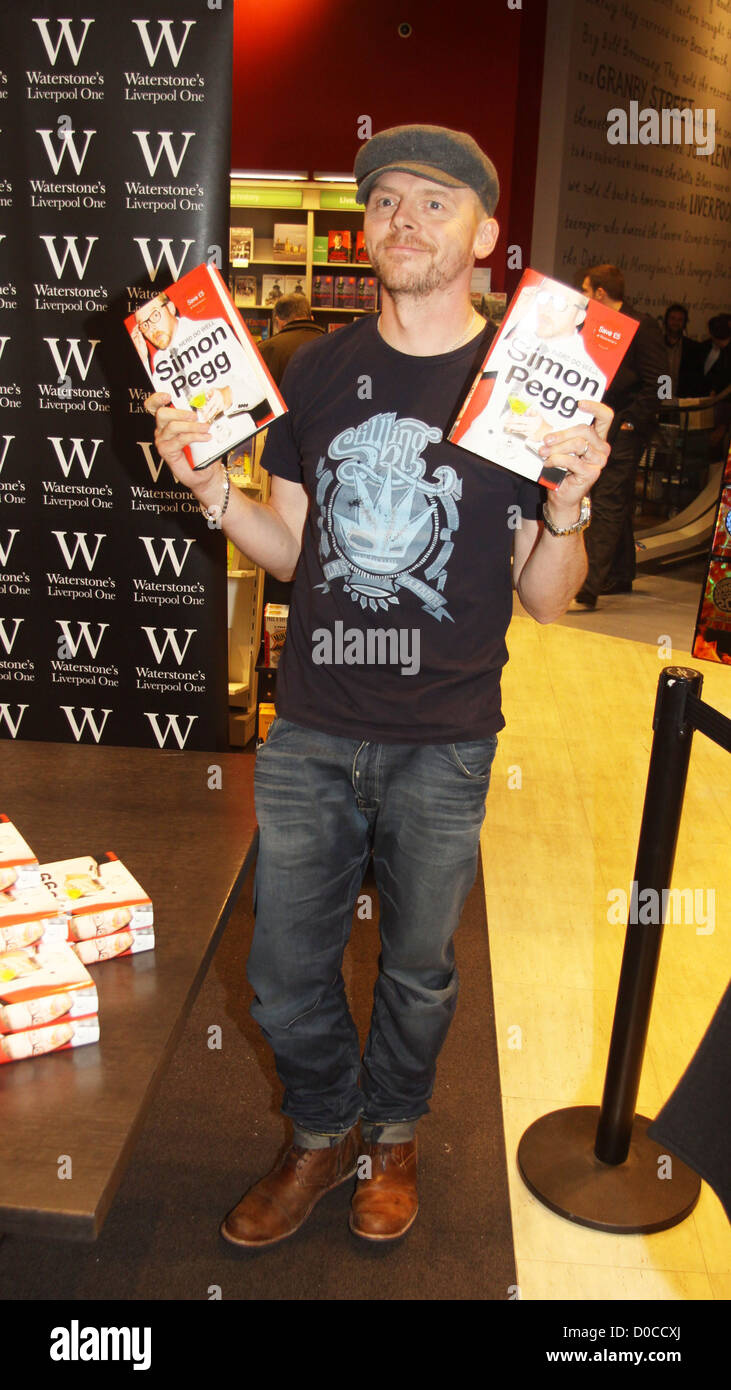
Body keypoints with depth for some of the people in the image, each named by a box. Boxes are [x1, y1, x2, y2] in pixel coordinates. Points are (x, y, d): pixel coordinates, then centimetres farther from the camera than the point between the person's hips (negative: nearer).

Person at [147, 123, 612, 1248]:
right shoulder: (320, 371, 4)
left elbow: (546, 599, -5)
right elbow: (290, 549, 9)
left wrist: (570, 498, -23)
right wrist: (207, 481, -7)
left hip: (444, 745, -2)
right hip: (311, 734, 3)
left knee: (417, 967, 17)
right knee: (286, 972, 12)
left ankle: (393, 1132, 45)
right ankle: (325, 1134, 40)